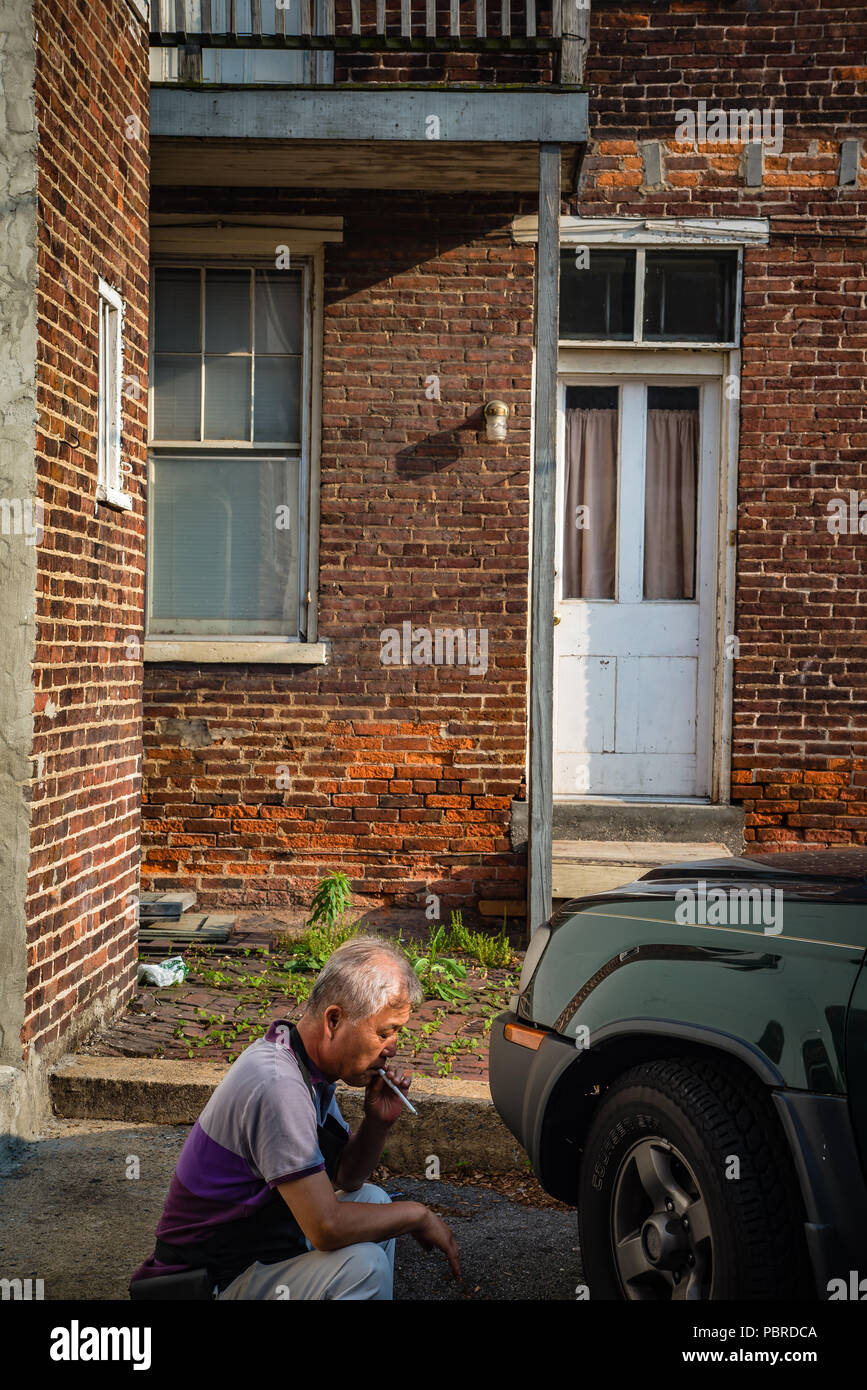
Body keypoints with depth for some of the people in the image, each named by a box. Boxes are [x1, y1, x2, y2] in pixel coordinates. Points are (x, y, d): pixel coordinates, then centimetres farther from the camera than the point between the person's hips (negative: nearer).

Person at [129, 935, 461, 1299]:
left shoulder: (307, 1064, 3)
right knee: (363, 1264, -27)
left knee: (372, 1200, 16)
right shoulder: (278, 1085, -28)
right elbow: (326, 1228, -29)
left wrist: (378, 1123, -6)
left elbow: (345, 1178, 12)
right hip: (216, 1282, -10)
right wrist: (416, 1215, -15)